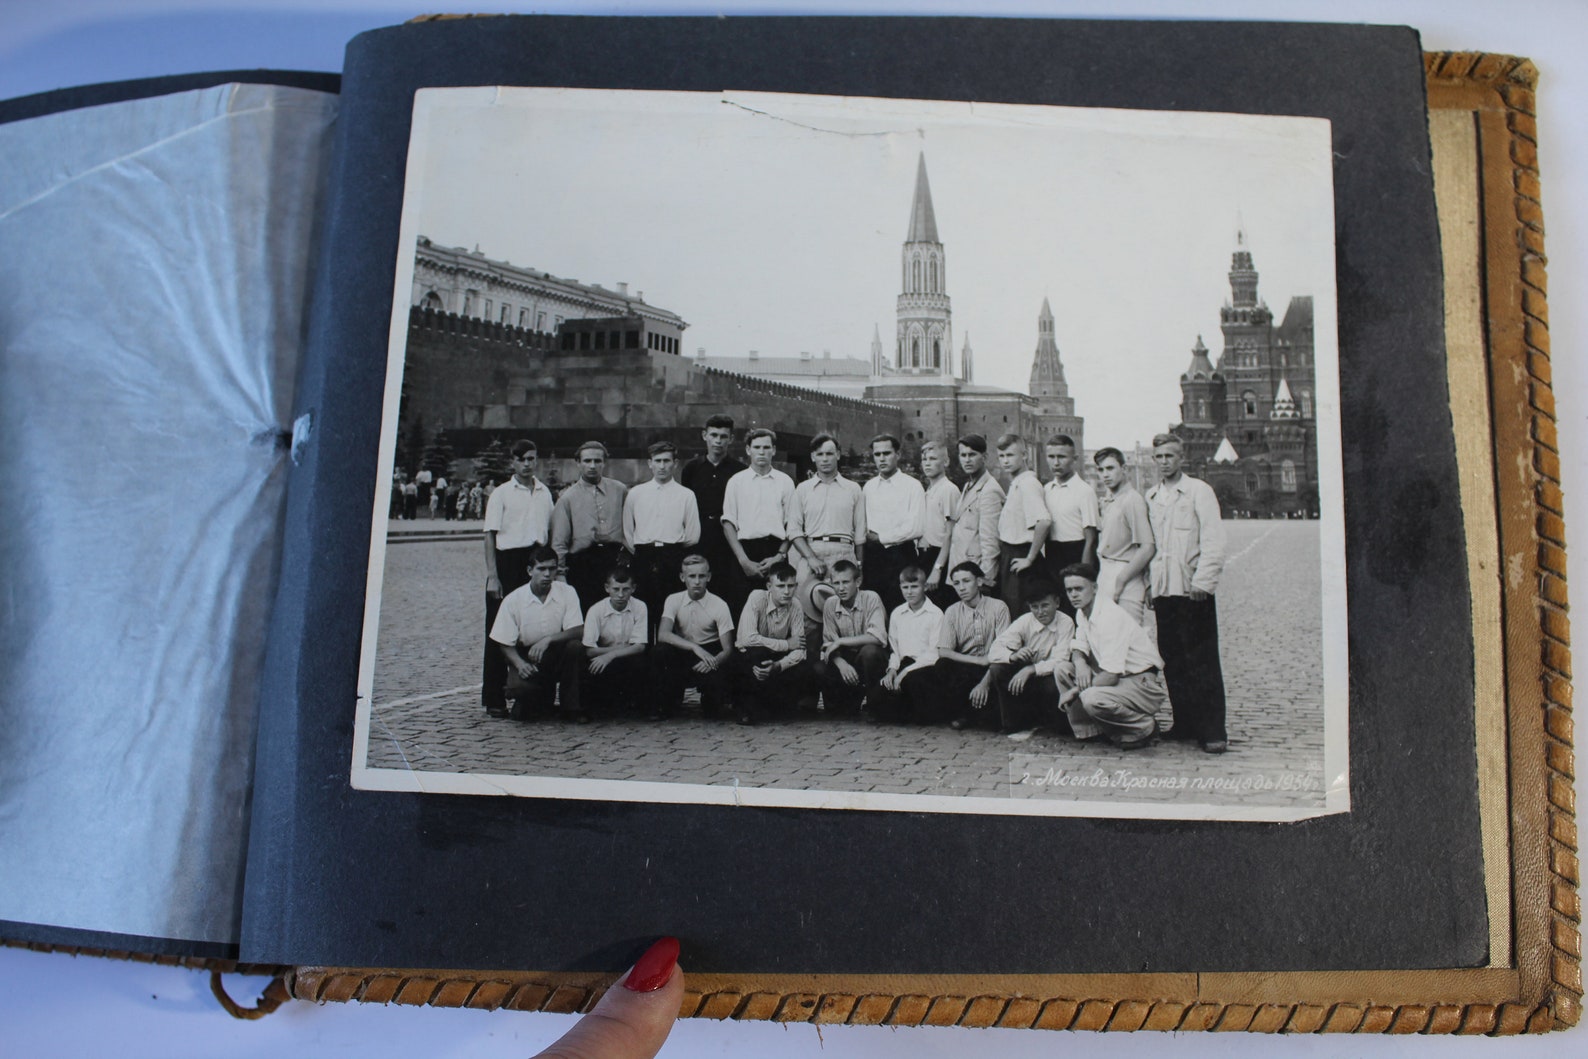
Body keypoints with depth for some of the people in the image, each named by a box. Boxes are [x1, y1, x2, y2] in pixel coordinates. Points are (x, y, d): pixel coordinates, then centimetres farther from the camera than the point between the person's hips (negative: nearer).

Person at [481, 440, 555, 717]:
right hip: (508, 561, -4)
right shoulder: (502, 494, -1)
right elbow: (490, 535, -4)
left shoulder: (544, 493, 12)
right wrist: (492, 575, -11)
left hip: (536, 561, 4)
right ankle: (493, 698, 5)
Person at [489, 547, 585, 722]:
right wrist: (519, 663, -23)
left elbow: (578, 631, -15)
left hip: (557, 655, 1)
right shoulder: (513, 600, -8)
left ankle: (571, 706, -11)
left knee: (575, 646, -31)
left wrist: (548, 639, -30)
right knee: (518, 686, -32)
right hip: (526, 658, -1)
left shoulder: (566, 592, -7)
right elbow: (505, 643, -4)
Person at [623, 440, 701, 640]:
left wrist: (674, 550, 7)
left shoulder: (686, 495, 8)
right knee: (643, 612, 0)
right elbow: (627, 531, 13)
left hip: (674, 559, -1)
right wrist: (640, 554, 7)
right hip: (643, 558, 1)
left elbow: (693, 535, 7)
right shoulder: (635, 493, 13)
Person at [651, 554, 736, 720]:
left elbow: (728, 649, -11)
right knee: (659, 651, -29)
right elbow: (663, 635, -22)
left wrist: (713, 662, -34)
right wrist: (695, 648, -35)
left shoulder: (719, 605, -10)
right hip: (682, 654, 1)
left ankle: (710, 706, 10)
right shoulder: (674, 600, -6)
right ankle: (666, 704, -9)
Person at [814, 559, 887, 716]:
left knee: (869, 651, -36)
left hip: (872, 657, -3)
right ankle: (850, 703, -1)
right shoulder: (830, 605, -2)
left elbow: (878, 637, -27)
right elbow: (828, 643, -2)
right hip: (846, 659, 3)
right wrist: (841, 663, -24)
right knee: (818, 669, -25)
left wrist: (840, 641, -23)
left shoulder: (871, 598, -15)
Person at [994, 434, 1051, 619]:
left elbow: (1044, 521, -31)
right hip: (1009, 554, 9)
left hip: (1019, 557, -9)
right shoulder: (1015, 484, 11)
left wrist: (1030, 559, -25)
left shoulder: (1027, 483, -18)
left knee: (1018, 615, -5)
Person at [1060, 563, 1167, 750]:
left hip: (1144, 685, -9)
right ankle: (1089, 731, 2)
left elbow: (1111, 676, -27)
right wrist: (1080, 662, -12)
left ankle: (1145, 727, -7)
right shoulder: (1082, 612, 4)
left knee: (1091, 699, -32)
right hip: (1118, 679, 9)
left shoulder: (1111, 616, -24)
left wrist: (1075, 691, -17)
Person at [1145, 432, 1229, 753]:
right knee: (1173, 662, 8)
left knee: (1202, 663, -4)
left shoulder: (1199, 491, -1)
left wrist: (1202, 582, -15)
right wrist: (1149, 583, 10)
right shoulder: (1150, 497, 13)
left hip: (1193, 589, -5)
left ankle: (1213, 731, 1)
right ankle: (1185, 724, 17)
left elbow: (1213, 541, -8)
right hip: (1163, 590, 5)